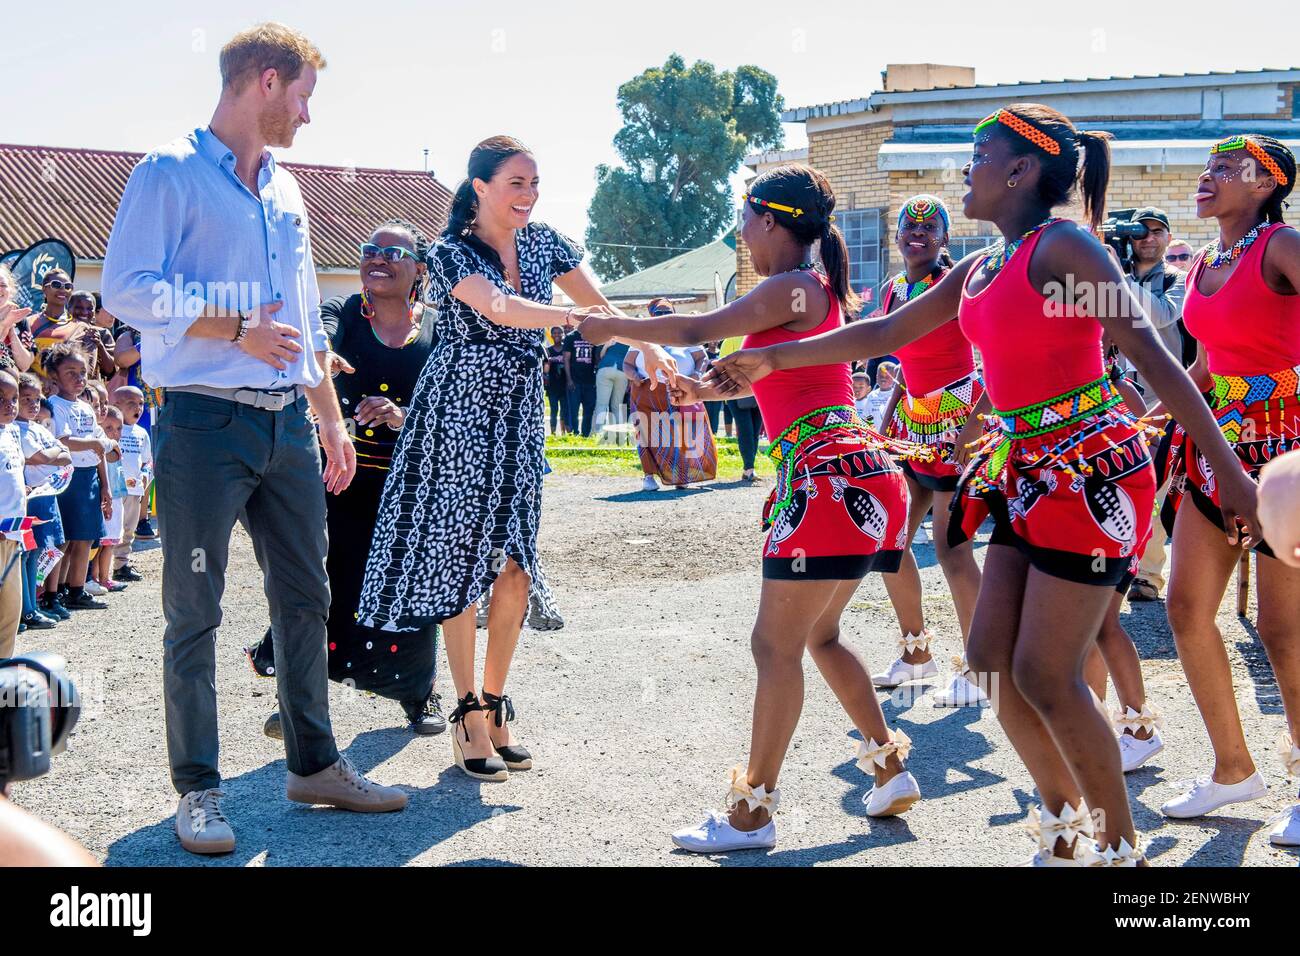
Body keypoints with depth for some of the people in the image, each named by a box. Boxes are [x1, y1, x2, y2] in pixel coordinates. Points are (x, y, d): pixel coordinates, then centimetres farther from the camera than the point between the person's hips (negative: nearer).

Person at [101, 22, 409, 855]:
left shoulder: (286, 191, 17)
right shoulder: (171, 175, -5)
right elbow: (127, 288, -16)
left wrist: (331, 417, 20)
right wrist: (235, 329, -17)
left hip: (287, 423, 7)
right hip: (205, 423, -7)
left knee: (304, 597, 11)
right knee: (195, 613, 0)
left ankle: (315, 763, 23)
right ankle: (198, 789, 8)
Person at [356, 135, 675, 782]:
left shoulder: (543, 243, 6)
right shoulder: (451, 252, -11)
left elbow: (601, 304, 2)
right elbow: (500, 309, -28)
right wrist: (578, 318, -42)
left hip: (519, 416, 5)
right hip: (459, 414, -5)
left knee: (515, 565, 3)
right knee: (460, 560, -3)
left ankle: (495, 704, 15)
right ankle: (468, 716, 5)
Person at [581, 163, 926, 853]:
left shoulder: (791, 288, -8)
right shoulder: (819, 291, 20)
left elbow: (698, 330, -14)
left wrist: (614, 326, -2)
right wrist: (706, 389, 39)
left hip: (827, 476, -10)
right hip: (859, 476, 10)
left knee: (776, 644, -4)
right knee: (817, 636, 20)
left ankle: (752, 814, 1)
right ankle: (891, 769, 23)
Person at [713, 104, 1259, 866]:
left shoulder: (1062, 246, -13)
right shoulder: (980, 270, 13)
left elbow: (1152, 355, -16)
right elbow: (885, 333, 23)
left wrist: (1228, 472, -20)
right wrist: (772, 359, 26)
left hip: (1091, 467, -8)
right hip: (1028, 472, 8)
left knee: (1044, 675, -7)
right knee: (992, 658, 7)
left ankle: (1122, 847, 9)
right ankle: (1066, 824, 23)